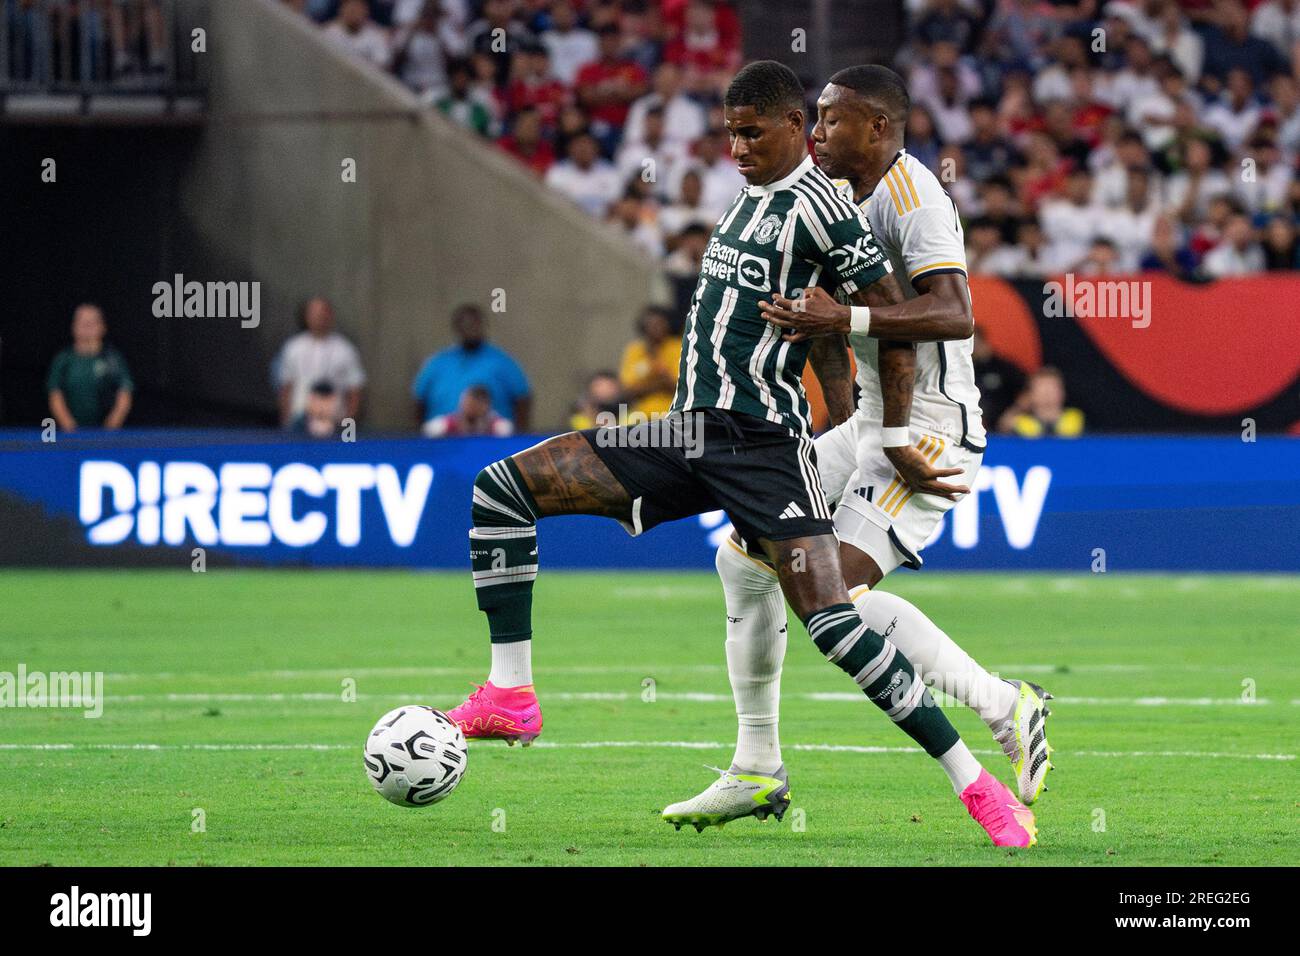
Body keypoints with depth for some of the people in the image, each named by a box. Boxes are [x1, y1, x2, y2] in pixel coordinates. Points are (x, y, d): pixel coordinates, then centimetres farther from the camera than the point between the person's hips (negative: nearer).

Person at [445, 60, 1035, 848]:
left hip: (765, 444, -9)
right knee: (502, 488, 1)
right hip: (692, 432, 9)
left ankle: (979, 788, -11)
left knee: (831, 621, -19)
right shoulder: (750, 198, 17)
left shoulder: (820, 206, -10)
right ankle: (510, 695, 2)